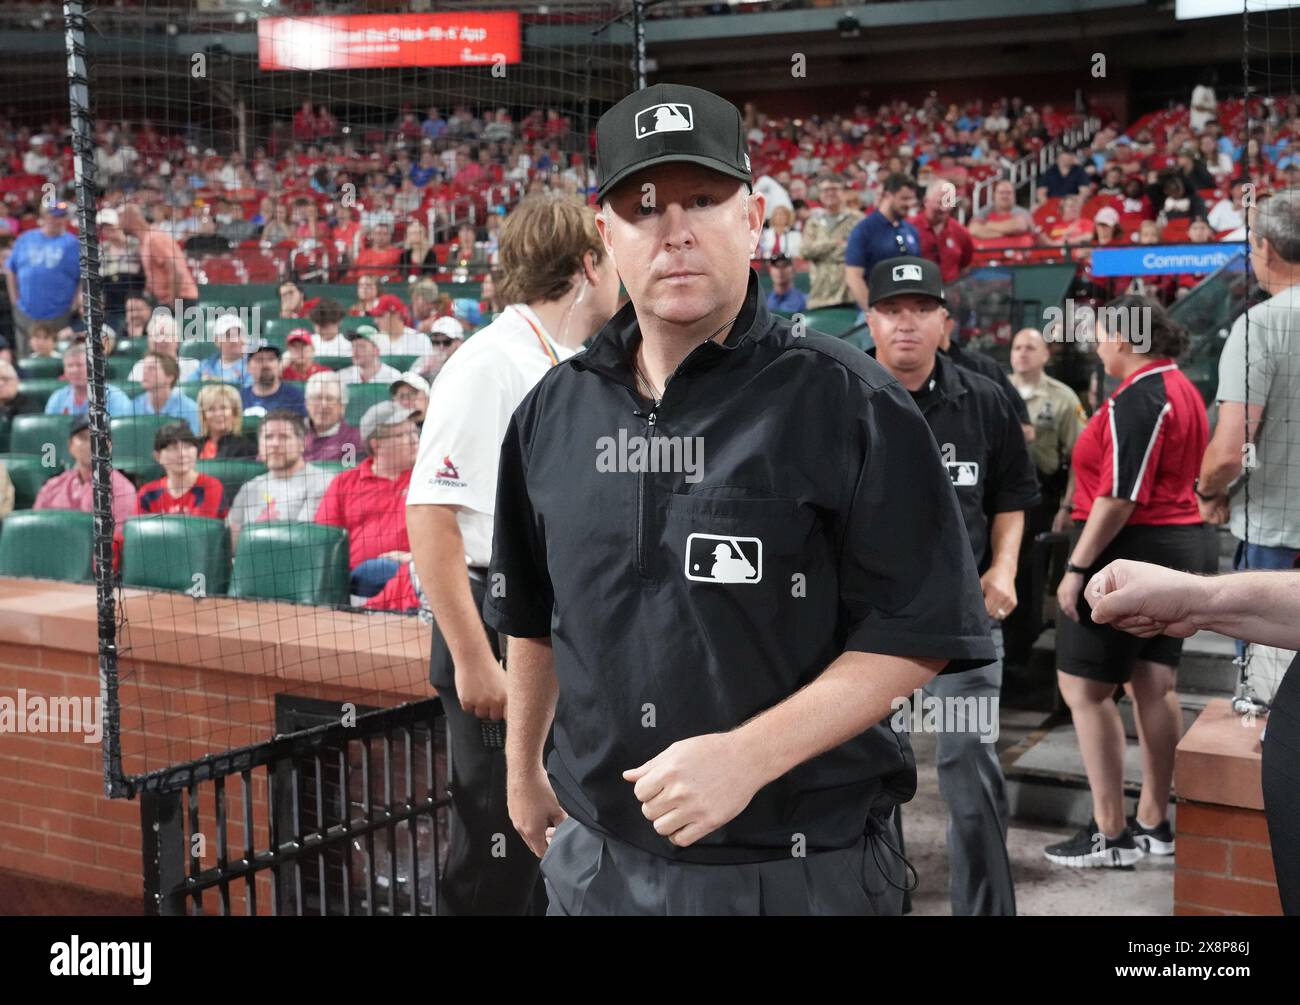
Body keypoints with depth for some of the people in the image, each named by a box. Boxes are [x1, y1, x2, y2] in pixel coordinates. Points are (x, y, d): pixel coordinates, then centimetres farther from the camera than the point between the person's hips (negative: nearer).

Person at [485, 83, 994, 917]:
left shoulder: (850, 404, -10)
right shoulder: (553, 412, 5)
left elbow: (916, 632, -13)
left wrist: (747, 756, -21)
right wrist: (525, 772, 20)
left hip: (800, 870, -4)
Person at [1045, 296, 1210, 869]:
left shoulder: (1137, 399, -18)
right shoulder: (1183, 390, 14)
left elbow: (1119, 498, -23)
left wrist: (1077, 567, -21)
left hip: (1127, 546, -10)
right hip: (1181, 542, 10)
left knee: (1083, 688, -5)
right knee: (1154, 685, 13)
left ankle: (1110, 835, -3)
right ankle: (1155, 823, 20)